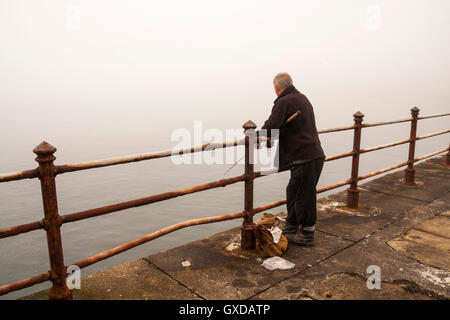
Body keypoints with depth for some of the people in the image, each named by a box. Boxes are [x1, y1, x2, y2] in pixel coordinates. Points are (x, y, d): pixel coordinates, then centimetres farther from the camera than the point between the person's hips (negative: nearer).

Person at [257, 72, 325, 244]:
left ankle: (307, 232, 17)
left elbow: (271, 127, -21)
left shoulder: (284, 102, -12)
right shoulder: (302, 98, 19)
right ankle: (291, 227, 32)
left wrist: (258, 140, -1)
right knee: (293, 192, 19)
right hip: (314, 155, 10)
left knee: (304, 196, 3)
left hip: (304, 158, -10)